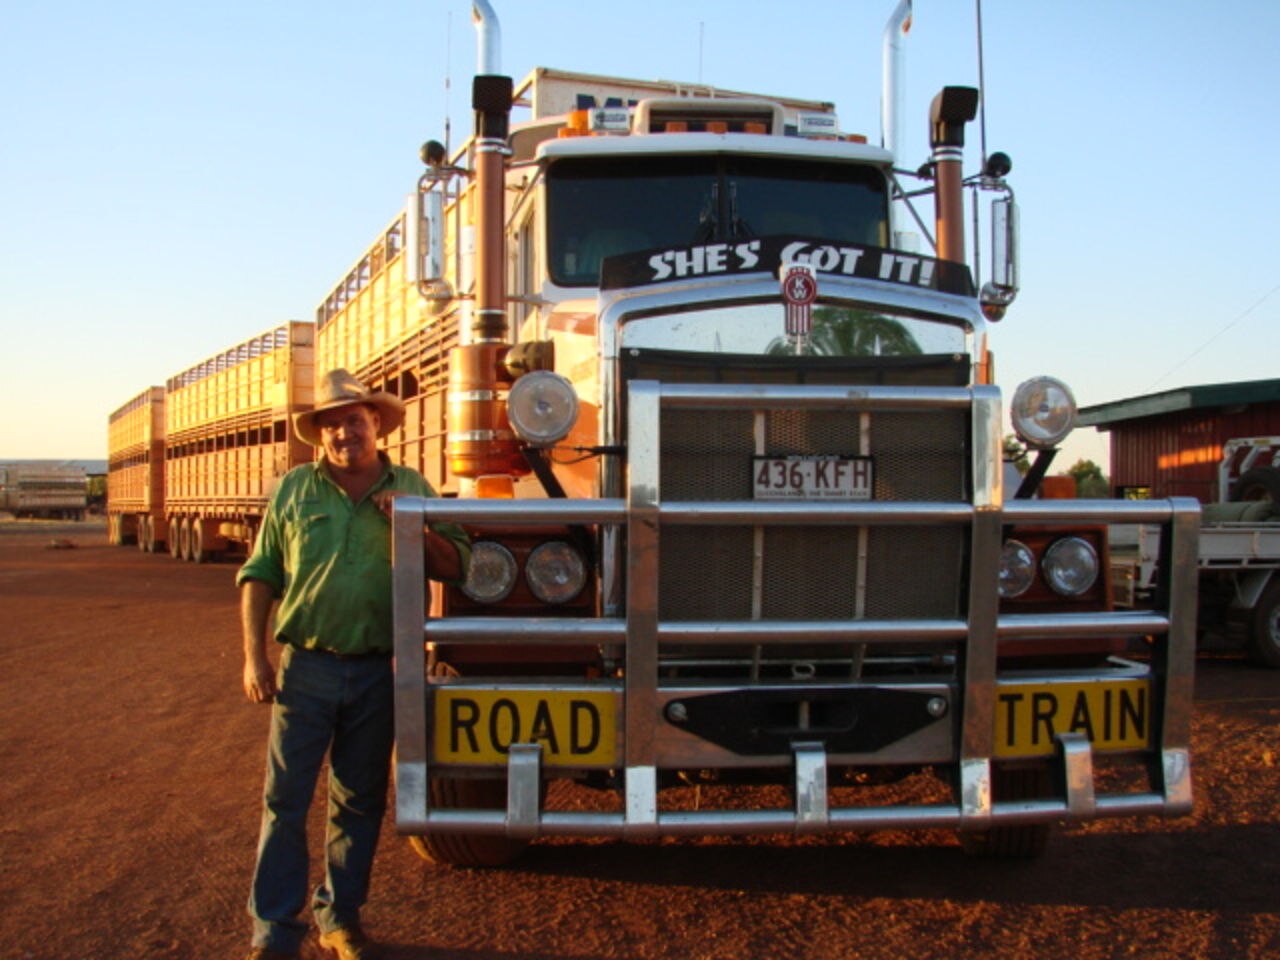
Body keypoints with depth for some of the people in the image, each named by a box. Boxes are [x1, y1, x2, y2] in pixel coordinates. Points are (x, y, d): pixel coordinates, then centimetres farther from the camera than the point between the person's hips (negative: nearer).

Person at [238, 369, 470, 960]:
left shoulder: (411, 489, 6)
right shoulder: (294, 489, 4)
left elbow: (454, 567, 2)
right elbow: (259, 576, 5)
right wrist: (254, 657, -2)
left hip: (378, 672, 1)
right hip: (306, 667, -1)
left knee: (361, 801, 12)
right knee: (286, 802, 1)